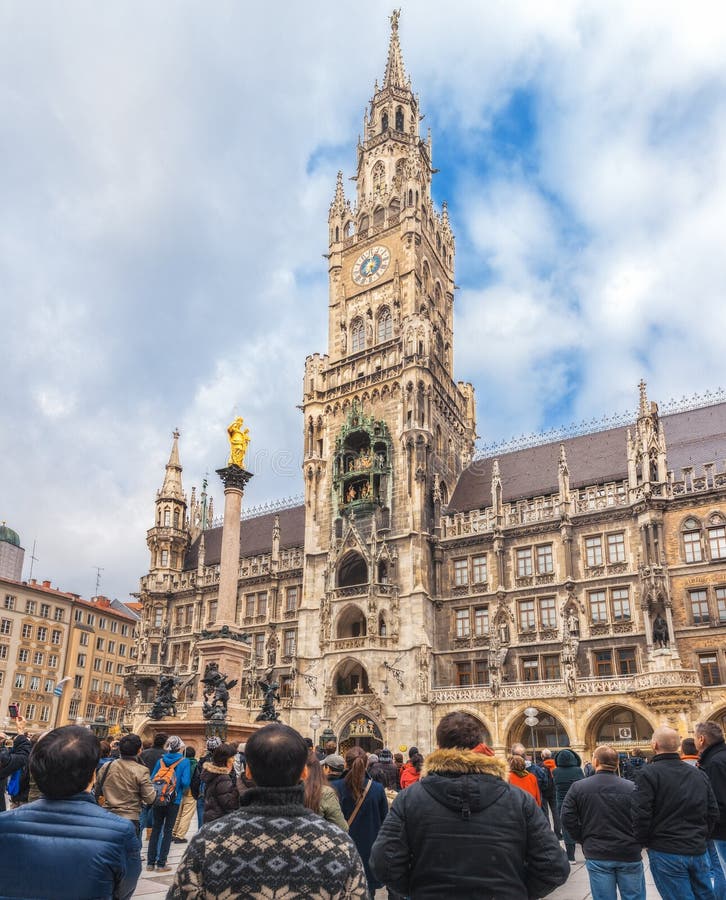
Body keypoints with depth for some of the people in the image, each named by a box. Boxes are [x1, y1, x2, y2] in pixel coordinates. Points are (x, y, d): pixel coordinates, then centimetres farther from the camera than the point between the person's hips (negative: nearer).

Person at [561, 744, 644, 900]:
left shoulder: (578, 787, -5)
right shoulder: (631, 788, -8)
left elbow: (568, 818, -6)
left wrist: (583, 840, 6)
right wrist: (635, 842, 9)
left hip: (597, 855, 0)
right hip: (629, 855, 0)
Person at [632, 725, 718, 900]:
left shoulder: (648, 774, -13)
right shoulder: (700, 774, 6)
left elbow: (640, 815, -16)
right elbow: (713, 813, 10)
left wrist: (645, 841, 0)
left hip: (666, 853, -5)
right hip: (699, 851, 5)